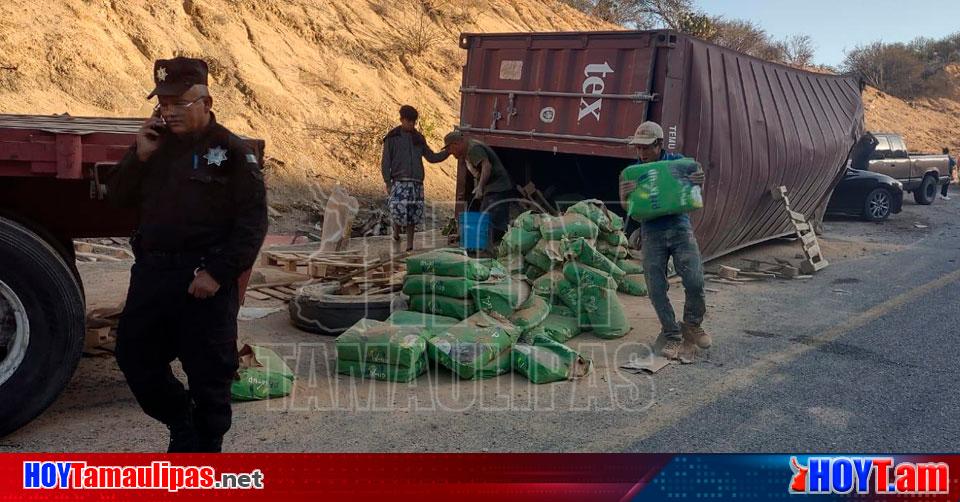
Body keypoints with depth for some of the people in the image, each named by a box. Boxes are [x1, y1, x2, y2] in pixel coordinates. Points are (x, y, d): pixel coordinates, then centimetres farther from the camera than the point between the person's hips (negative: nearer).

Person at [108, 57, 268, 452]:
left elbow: (252, 221, -12)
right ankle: (181, 422, 35)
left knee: (209, 371, 3)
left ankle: (206, 449, 21)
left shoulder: (232, 152, -7)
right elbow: (119, 197, 13)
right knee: (133, 353, 14)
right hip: (151, 272, 7)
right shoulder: (156, 145, 12)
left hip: (204, 280, -6)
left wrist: (219, 273, -19)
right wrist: (141, 155, -4)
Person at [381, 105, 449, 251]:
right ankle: (396, 231, 17)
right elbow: (385, 162, 1)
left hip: (416, 182, 4)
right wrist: (387, 183, -6)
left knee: (414, 214, -1)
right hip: (399, 181, -3)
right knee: (399, 210, -16)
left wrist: (448, 152, 2)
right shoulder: (392, 138, 3)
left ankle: (409, 245, 9)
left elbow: (432, 157, 16)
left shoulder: (419, 138, 15)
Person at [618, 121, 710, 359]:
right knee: (656, 288, -4)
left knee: (695, 281, -12)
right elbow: (629, 206, -2)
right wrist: (625, 195, -27)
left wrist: (697, 183, -17)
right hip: (652, 232, 1)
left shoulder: (678, 162, 3)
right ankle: (671, 334, 15)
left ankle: (692, 325, 15)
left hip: (679, 227, -1)